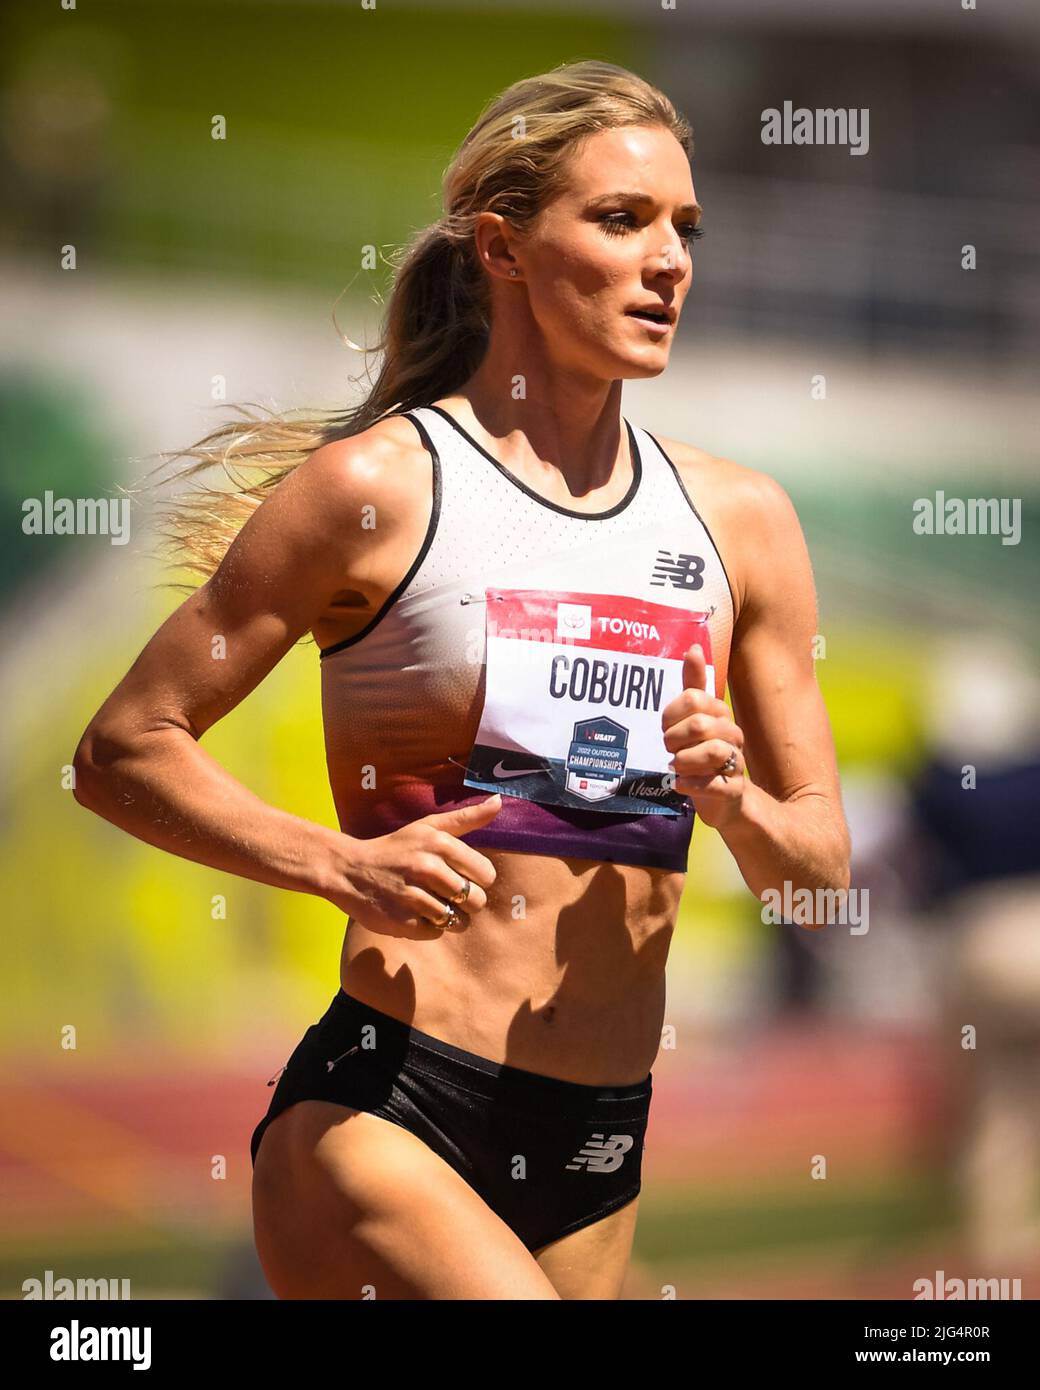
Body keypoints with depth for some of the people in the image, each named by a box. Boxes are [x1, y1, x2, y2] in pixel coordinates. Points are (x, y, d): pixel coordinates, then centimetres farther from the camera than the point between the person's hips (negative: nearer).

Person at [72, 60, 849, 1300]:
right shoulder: (376, 487, -4)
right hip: (377, 1115, -6)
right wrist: (344, 865, -16)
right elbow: (121, 750, -2)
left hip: (597, 1157, 6)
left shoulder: (739, 521, 11)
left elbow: (823, 862, 16)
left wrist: (738, 806, -7)